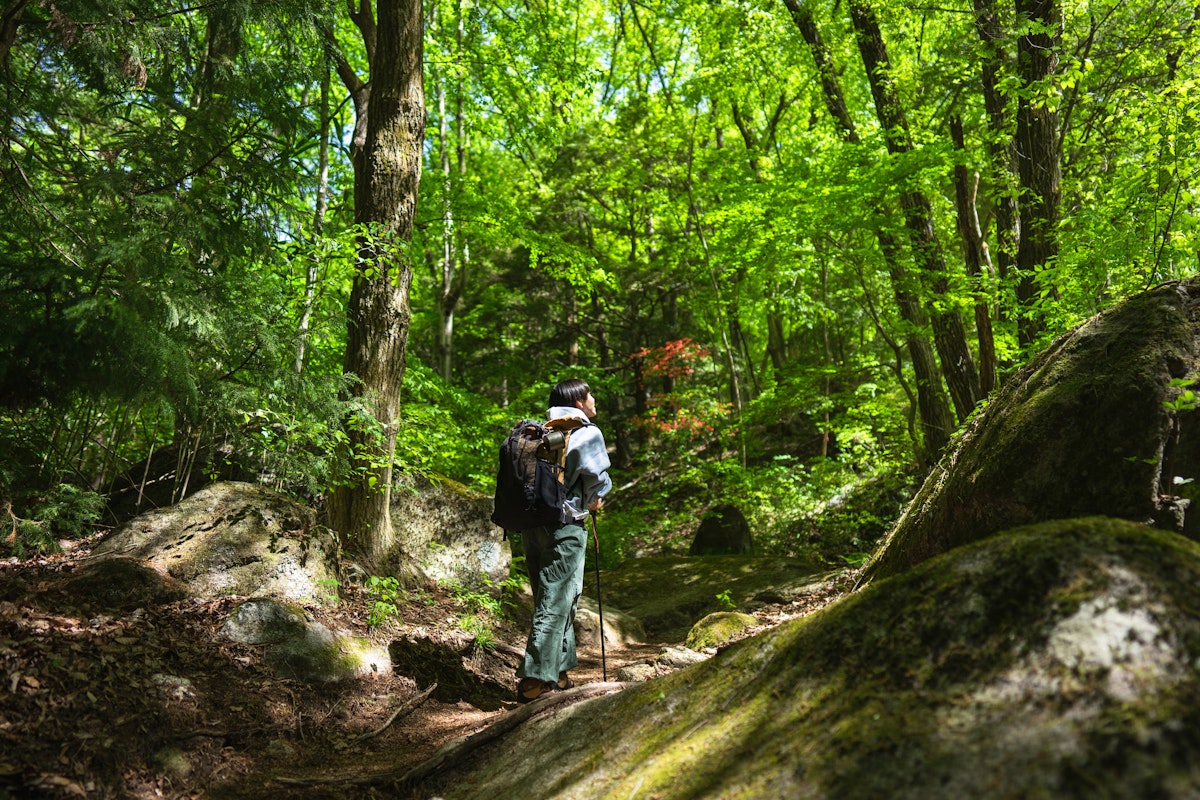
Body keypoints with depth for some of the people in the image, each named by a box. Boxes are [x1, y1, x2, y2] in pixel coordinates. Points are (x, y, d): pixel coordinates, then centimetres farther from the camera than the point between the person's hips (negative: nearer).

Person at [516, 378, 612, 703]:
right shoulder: (587, 433, -6)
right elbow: (597, 475, -18)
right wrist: (593, 500, 3)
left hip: (532, 526, 7)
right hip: (564, 529, -7)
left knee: (553, 601, 17)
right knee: (555, 605, -2)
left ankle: (558, 673, 25)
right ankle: (535, 680, -2)